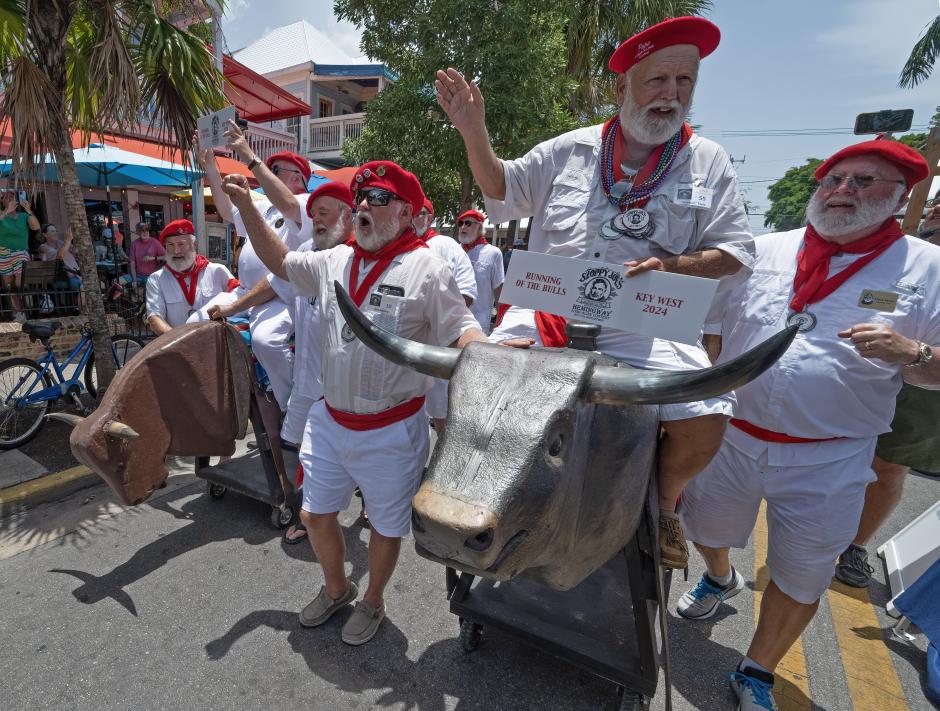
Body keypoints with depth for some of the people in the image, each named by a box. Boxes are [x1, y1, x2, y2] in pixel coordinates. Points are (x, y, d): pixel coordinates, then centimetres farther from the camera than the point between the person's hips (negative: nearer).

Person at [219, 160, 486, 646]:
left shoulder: (426, 268, -12)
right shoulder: (335, 260, 6)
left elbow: (460, 329, -14)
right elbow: (280, 262, 19)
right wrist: (247, 207, 12)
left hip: (391, 429, -5)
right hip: (330, 420, 6)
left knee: (386, 525, 15)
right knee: (315, 515, 20)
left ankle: (372, 601, 45)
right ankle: (336, 589, 49)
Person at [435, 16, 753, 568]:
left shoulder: (709, 161, 12)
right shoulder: (572, 148, 13)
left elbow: (737, 253, 8)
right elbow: (502, 188, 18)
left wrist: (673, 266, -12)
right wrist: (473, 129, 3)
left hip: (643, 326, -1)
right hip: (547, 311, 2)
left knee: (705, 419, -20)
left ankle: (665, 500, 16)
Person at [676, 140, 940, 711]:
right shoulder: (764, 250, 2)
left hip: (828, 461, -1)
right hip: (730, 436, 2)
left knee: (800, 580, 13)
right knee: (705, 528, 20)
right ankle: (720, 579, 55)